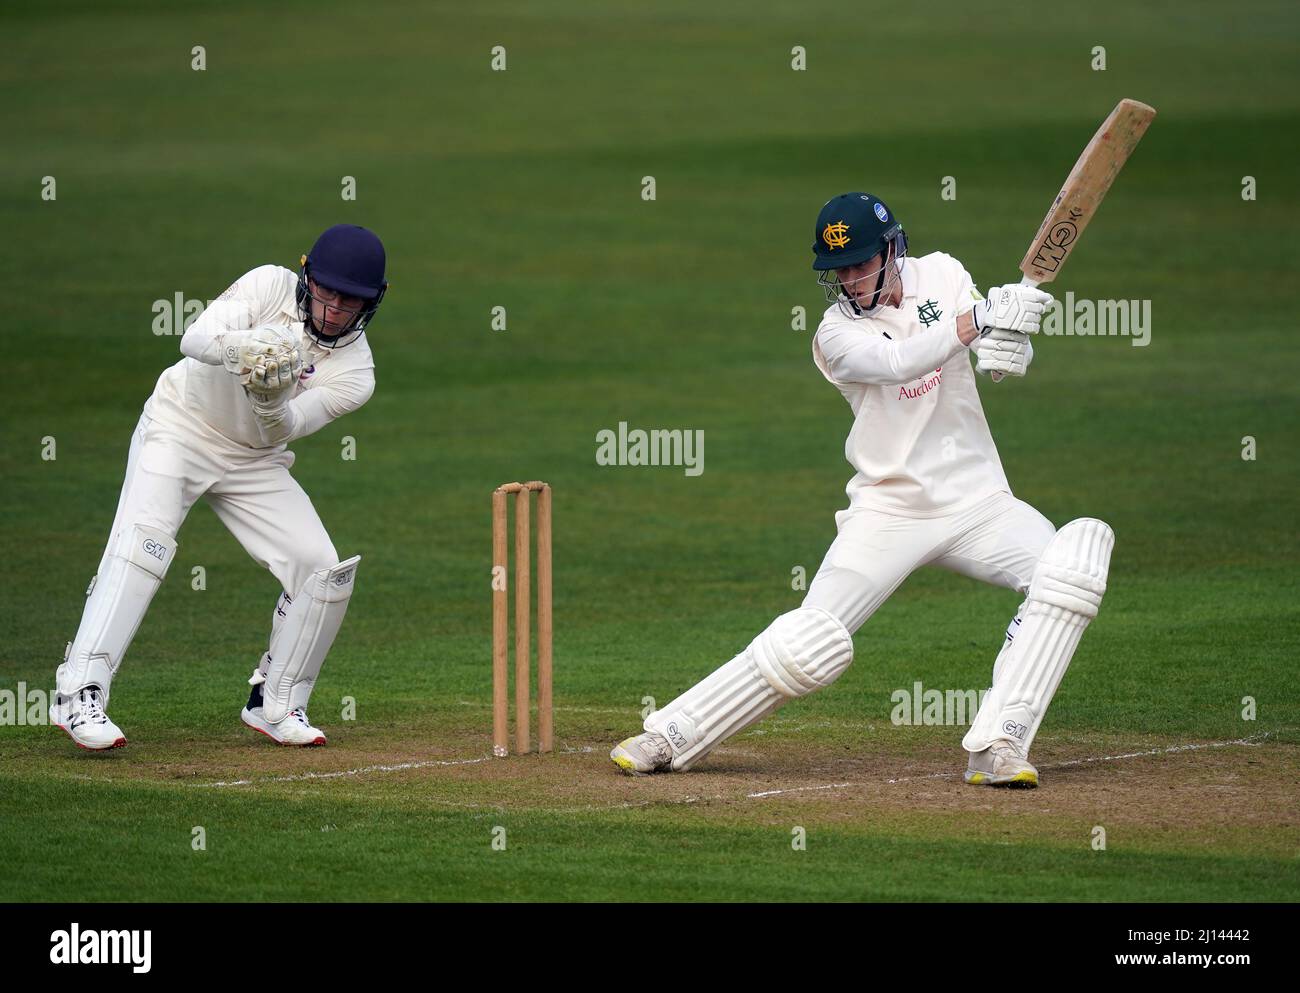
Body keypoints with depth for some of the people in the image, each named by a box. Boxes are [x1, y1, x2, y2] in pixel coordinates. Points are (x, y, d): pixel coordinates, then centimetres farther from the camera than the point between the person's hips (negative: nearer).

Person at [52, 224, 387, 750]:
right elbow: (195, 337, -29)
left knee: (324, 570, -7)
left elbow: (281, 429, -23)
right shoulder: (272, 286, -15)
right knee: (143, 539, -26)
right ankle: (79, 694, -31)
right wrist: (241, 348, -50)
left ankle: (276, 704, 13)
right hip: (179, 426, -4)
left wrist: (272, 397, -45)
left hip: (255, 461, 4)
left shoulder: (355, 373, -11)